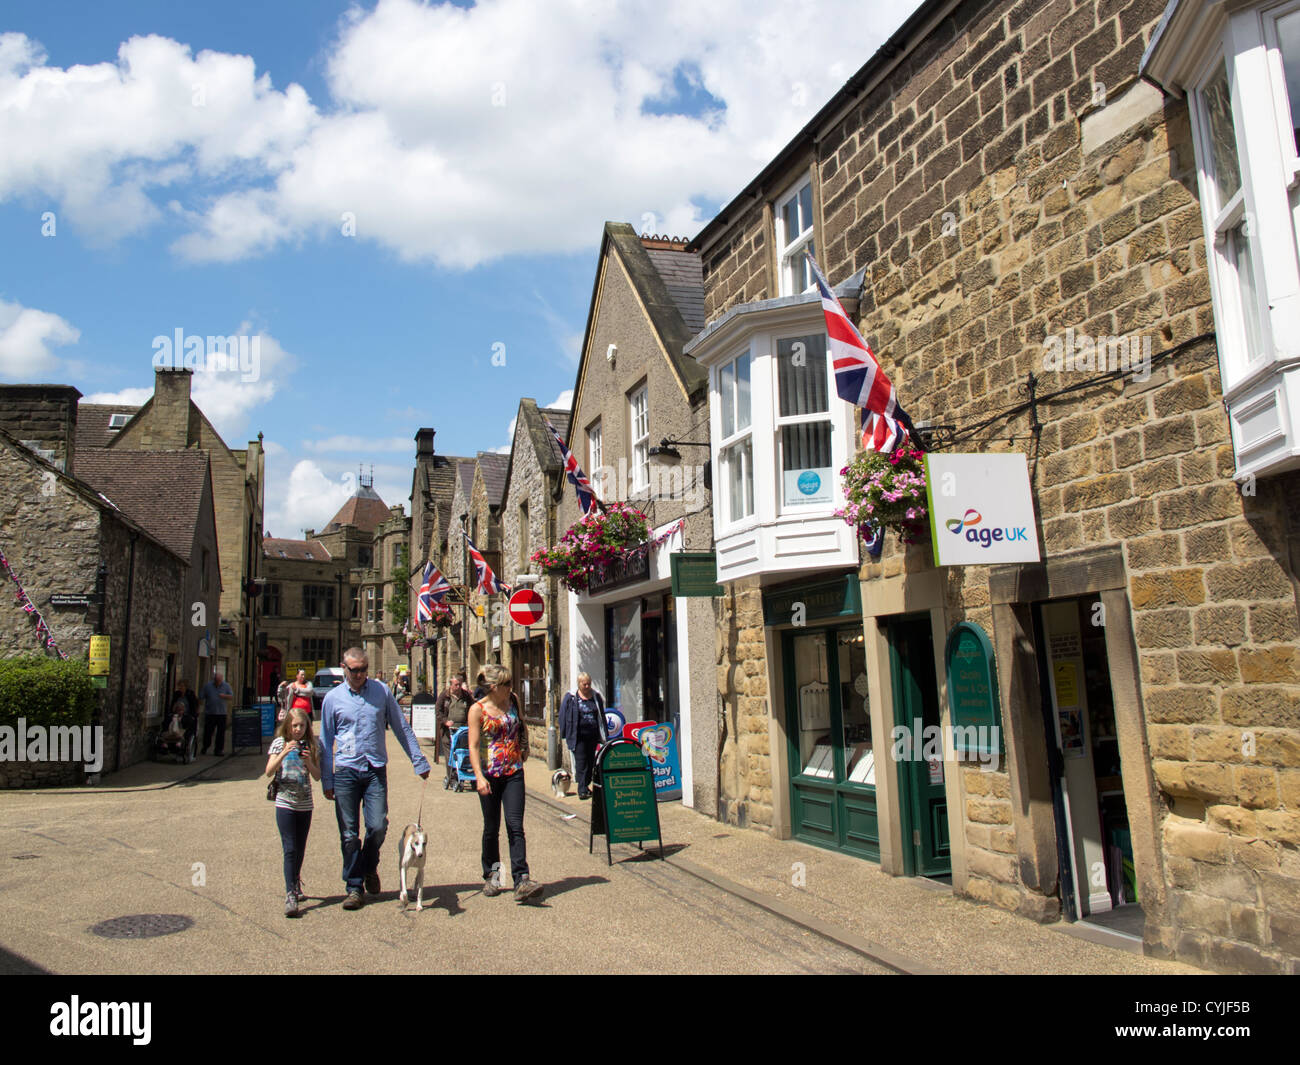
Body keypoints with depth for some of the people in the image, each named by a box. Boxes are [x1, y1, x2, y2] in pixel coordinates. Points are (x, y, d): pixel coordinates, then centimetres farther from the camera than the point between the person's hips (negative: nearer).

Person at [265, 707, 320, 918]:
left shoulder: (311, 745, 5)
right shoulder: (279, 743, -2)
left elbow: (317, 776, 2)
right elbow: (269, 771, -11)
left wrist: (308, 762, -16)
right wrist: (284, 753, -24)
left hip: (305, 805, 3)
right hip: (285, 803, -3)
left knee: (300, 850, 14)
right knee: (290, 849, -10)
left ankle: (296, 886, 33)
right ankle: (290, 895, -11)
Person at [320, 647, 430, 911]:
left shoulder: (381, 691, 5)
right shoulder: (333, 698, 4)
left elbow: (402, 728, 9)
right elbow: (326, 741, 9)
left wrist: (419, 761, 8)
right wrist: (327, 780, 6)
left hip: (375, 770, 0)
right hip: (345, 771, 0)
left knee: (378, 826, -7)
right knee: (349, 834, 2)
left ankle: (369, 868, 23)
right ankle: (354, 887, 16)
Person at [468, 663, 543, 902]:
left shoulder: (512, 703, 7)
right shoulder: (478, 710, -5)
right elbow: (473, 746, -11)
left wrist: (524, 748, 15)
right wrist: (479, 777, -21)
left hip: (513, 773, 2)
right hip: (489, 775, -2)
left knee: (515, 826, -9)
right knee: (491, 829, 9)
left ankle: (521, 881, -14)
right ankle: (491, 876, 27)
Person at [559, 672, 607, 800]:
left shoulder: (596, 696, 8)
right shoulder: (571, 698, -2)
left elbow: (602, 717, 12)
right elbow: (563, 717, 0)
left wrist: (605, 736, 9)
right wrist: (565, 736, -2)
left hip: (593, 736, 4)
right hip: (578, 736, -4)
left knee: (591, 762, 8)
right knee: (581, 763, -7)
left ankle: (586, 786, 21)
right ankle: (582, 790, -5)